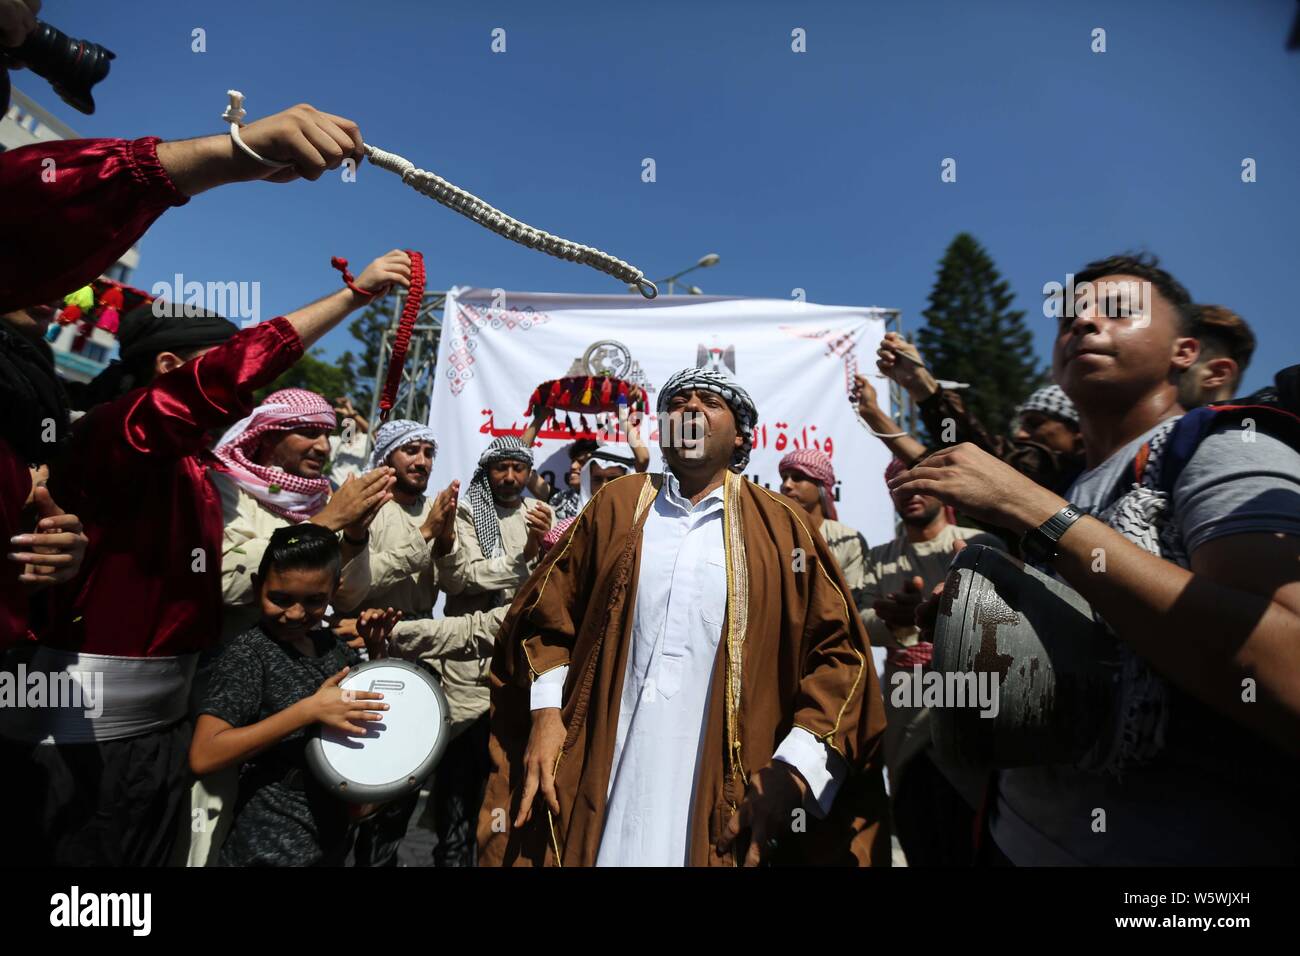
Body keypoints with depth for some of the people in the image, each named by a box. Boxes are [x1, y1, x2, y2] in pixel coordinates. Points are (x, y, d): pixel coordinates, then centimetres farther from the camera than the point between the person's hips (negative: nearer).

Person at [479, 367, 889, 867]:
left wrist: (795, 768, -10)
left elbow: (837, 649, 0)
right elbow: (547, 612, 10)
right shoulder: (617, 504, 7)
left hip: (724, 799, -1)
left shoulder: (779, 526, 2)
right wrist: (545, 712, -3)